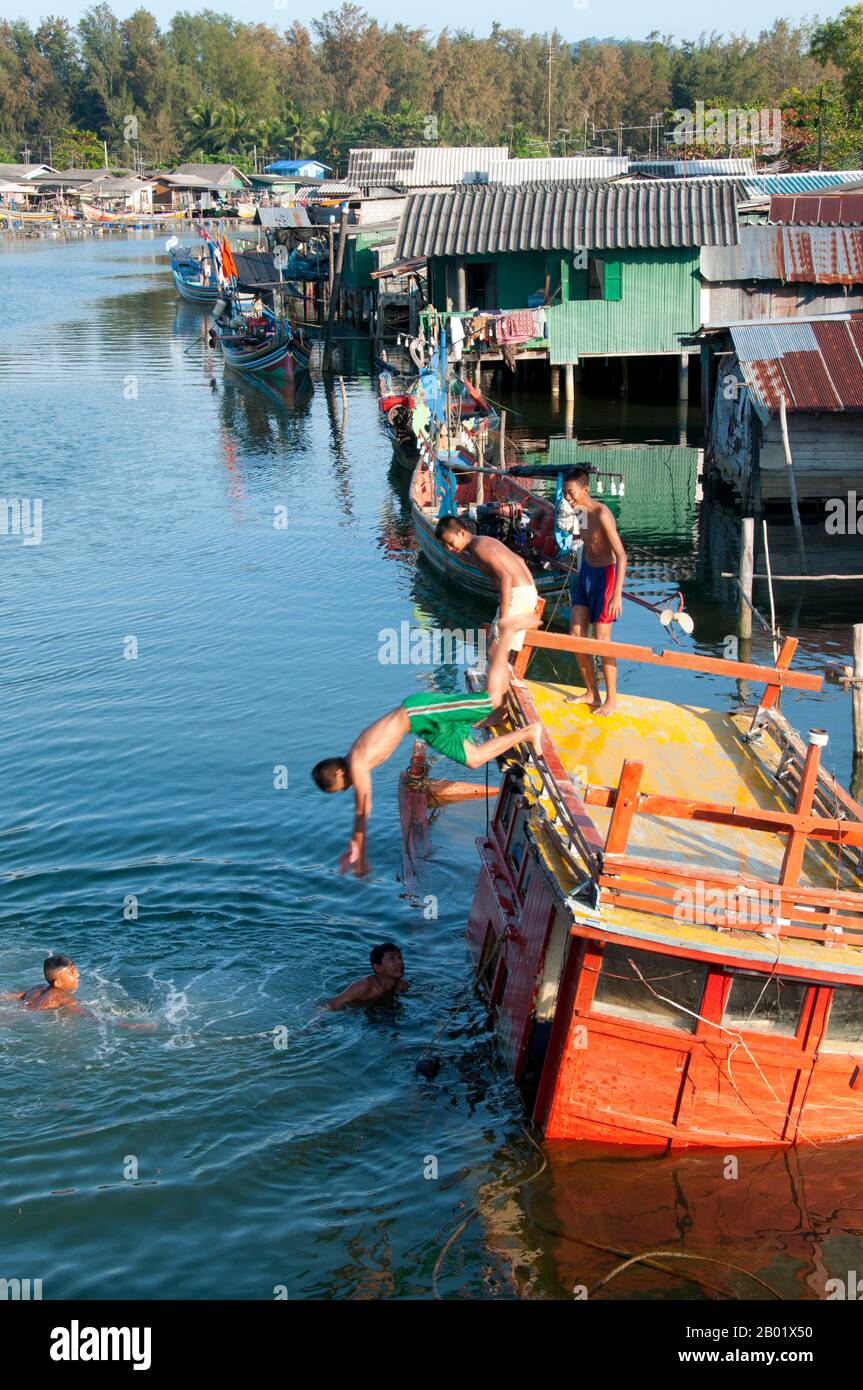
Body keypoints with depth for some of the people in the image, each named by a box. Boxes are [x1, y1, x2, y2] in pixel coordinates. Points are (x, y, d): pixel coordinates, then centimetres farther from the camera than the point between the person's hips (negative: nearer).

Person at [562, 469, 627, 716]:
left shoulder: (602, 514, -24)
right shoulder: (583, 512, 3)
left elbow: (621, 555, -27)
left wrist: (617, 594, -30)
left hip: (604, 576, -9)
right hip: (586, 574, 9)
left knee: (602, 641, -2)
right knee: (576, 636, 9)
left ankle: (611, 700, 13)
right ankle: (592, 694, 23)